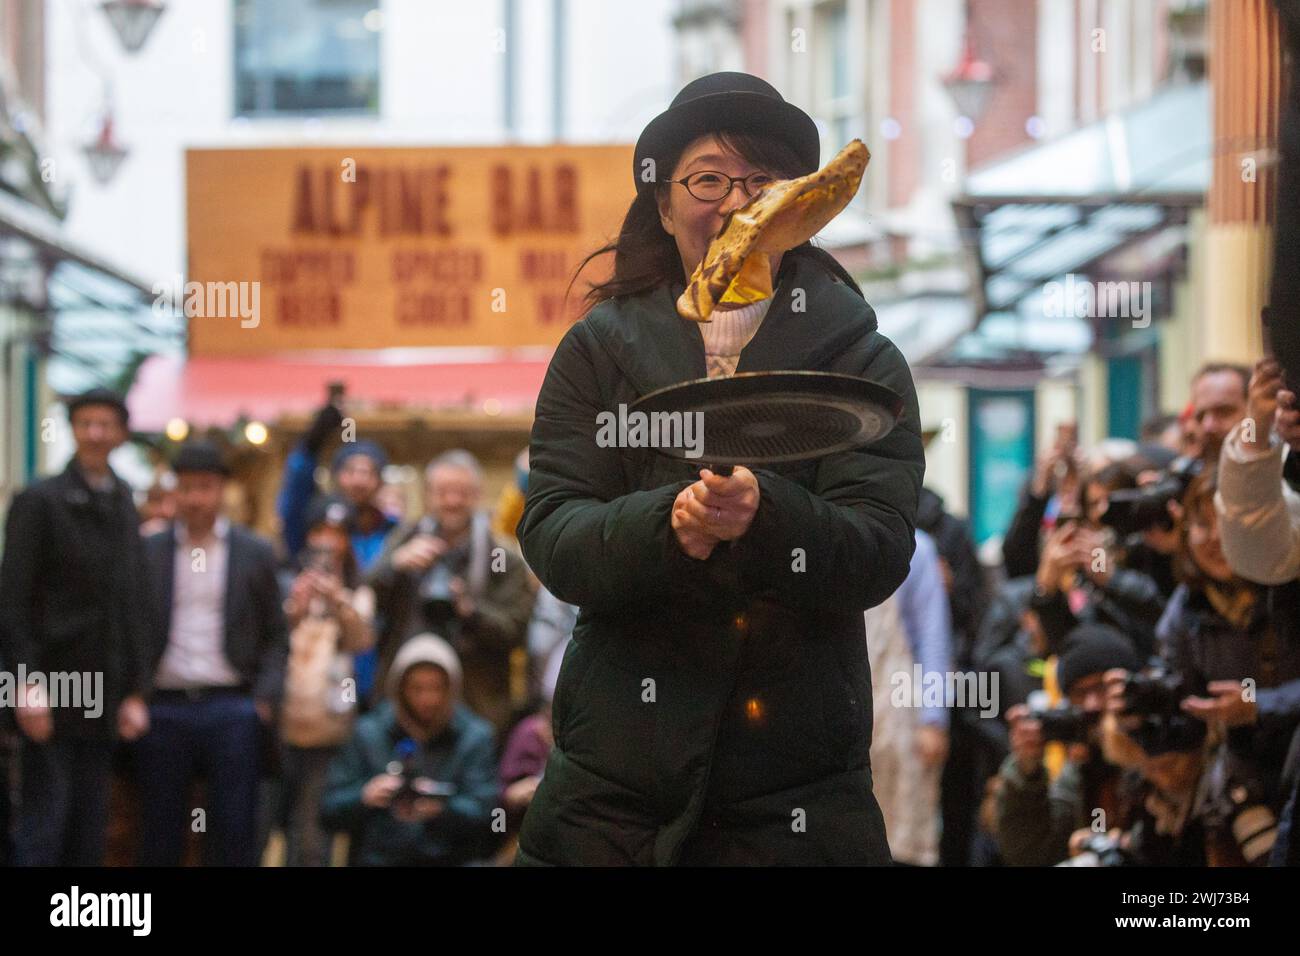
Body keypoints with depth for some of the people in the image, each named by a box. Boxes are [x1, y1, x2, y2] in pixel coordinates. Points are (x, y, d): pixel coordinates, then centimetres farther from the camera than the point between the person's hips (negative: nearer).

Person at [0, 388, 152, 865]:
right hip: (51, 694, -6)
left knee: (89, 831, 8)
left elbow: (131, 606, 14)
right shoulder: (39, 501, -5)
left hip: (101, 700, 6)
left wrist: (134, 691, 10)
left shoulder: (123, 506, 12)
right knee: (43, 824, -7)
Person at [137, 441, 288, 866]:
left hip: (231, 707, -1)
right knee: (159, 834, 5)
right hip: (164, 710, 1)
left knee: (234, 834, -1)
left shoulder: (255, 553, 6)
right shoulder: (148, 552, 8)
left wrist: (265, 698, -6)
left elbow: (275, 635, 6)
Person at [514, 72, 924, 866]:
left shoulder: (859, 359, 4)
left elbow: (879, 555, -8)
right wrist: (667, 524, -24)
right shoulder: (601, 350, 7)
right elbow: (551, 540, -4)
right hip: (616, 778, 1)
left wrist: (763, 514, -27)